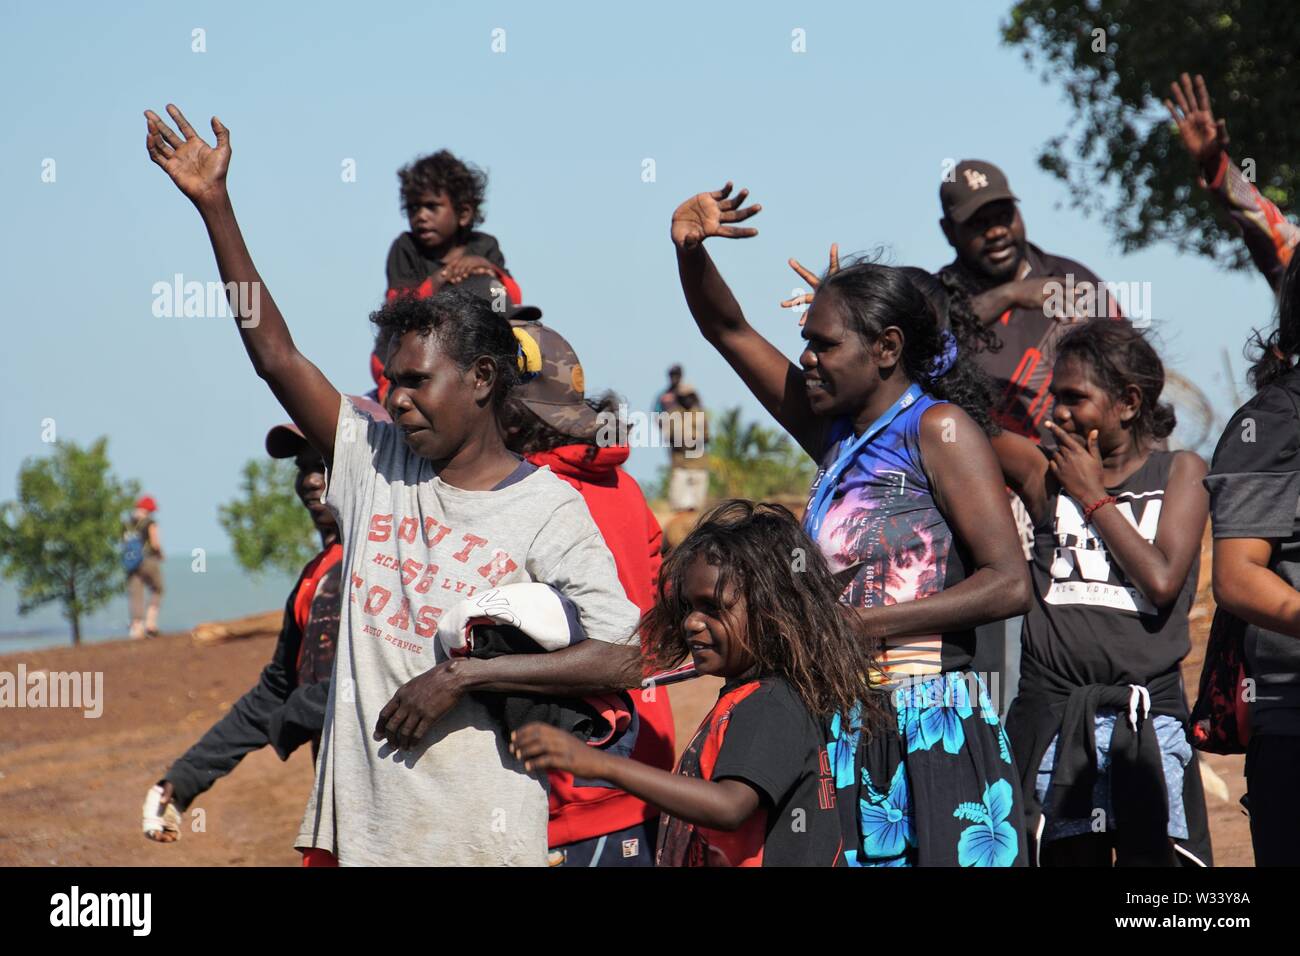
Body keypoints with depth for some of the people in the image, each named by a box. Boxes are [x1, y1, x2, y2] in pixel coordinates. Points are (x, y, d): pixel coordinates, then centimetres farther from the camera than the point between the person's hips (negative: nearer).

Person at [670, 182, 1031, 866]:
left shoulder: (937, 428, -5)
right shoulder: (835, 435, 15)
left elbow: (1009, 584, -15)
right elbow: (728, 331, 21)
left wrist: (869, 624, -17)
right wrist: (689, 247, 2)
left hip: (931, 732, -7)